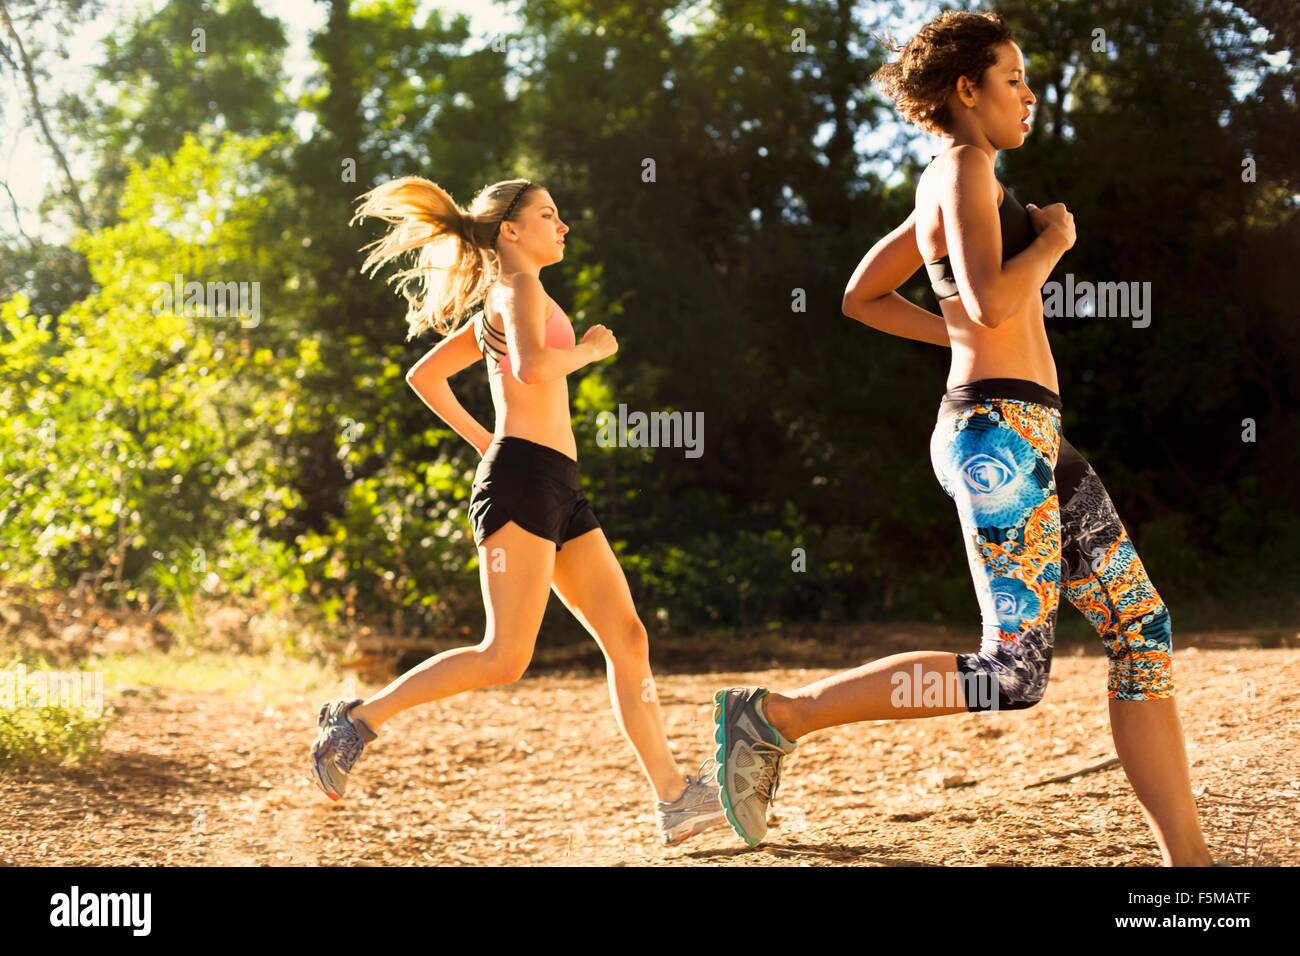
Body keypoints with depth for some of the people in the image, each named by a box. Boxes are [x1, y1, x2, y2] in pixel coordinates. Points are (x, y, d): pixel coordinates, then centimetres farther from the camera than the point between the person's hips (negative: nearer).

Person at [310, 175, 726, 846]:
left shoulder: (497, 308, 24)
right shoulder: (518, 288, -4)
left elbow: (424, 376, 27)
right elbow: (532, 366, -24)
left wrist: (482, 441, 25)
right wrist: (590, 349, -6)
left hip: (558, 491, 10)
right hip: (522, 478, -10)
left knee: (628, 639, 2)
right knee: (505, 658, -13)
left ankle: (674, 797, -1)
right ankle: (358, 719, -3)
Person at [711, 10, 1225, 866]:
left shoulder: (949, 190, 20)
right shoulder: (964, 168, -8)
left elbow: (862, 296, 28)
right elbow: (992, 303, -22)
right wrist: (1054, 239, -6)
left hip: (1032, 436, 11)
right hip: (1000, 429, -11)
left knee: (1144, 633, 6)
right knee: (1013, 674, -12)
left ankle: (1188, 860, 6)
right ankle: (773, 716, -6)